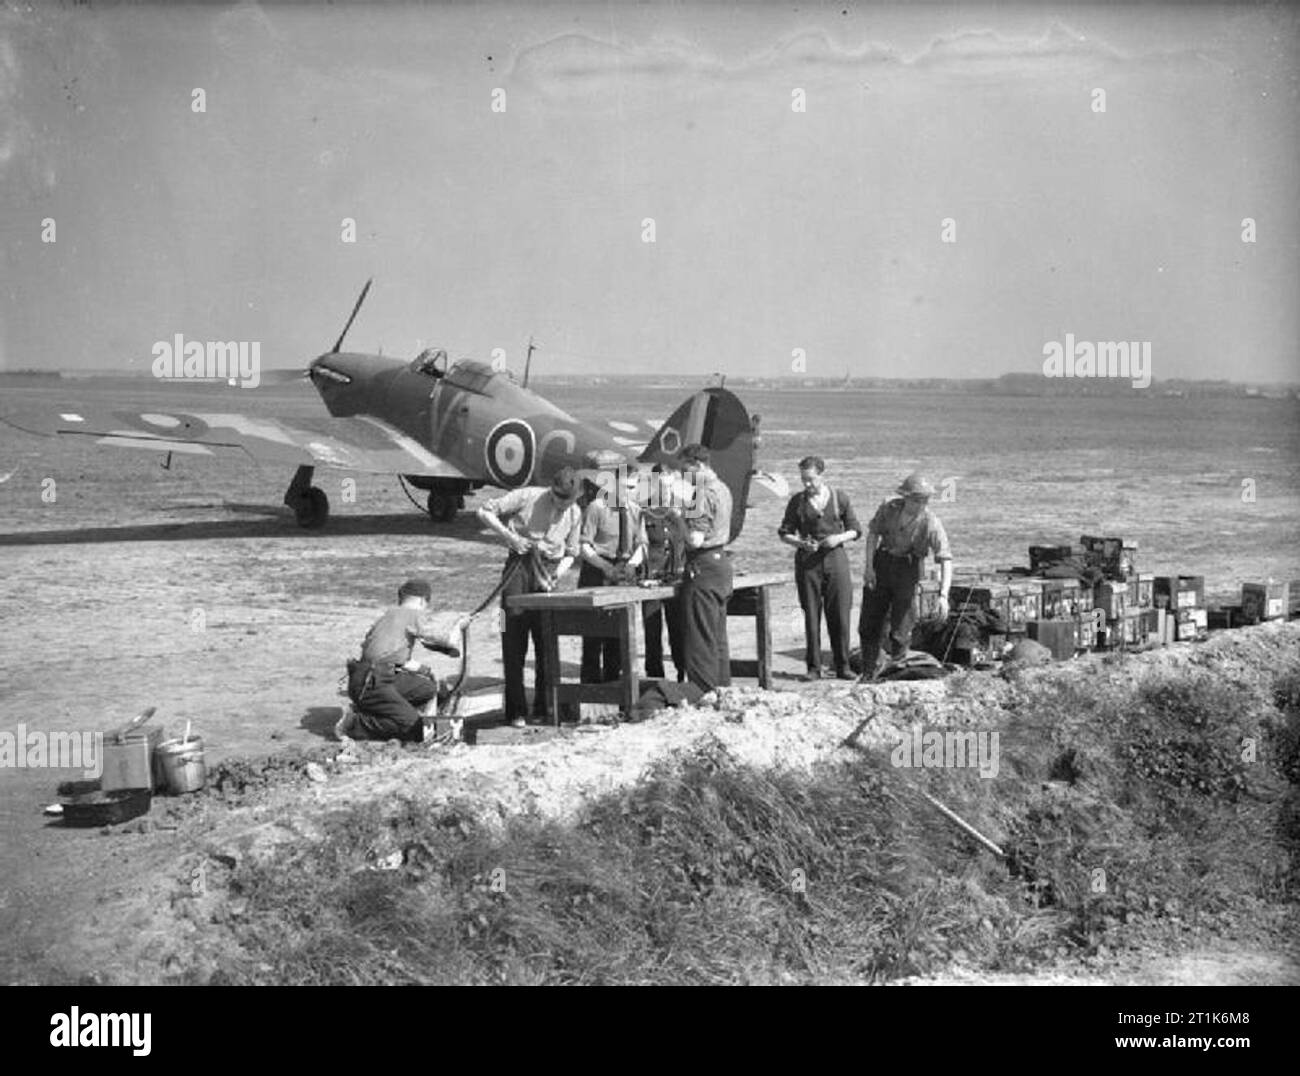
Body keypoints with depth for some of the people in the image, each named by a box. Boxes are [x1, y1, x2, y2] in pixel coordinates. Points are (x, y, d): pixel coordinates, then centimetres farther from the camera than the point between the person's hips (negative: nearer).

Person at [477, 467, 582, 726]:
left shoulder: (575, 514, 5)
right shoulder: (528, 496, -8)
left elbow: (570, 553, 15)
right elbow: (485, 512, -5)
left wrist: (557, 575, -4)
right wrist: (510, 536, -14)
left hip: (548, 572, 4)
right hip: (519, 567, -4)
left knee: (546, 643, 5)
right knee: (514, 644, -4)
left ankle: (543, 708, 15)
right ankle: (516, 711, 2)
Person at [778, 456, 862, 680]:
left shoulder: (839, 498, 4)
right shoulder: (798, 501, 5)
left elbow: (855, 530, 10)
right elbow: (784, 533, 7)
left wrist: (839, 538, -10)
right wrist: (801, 543, -11)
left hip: (836, 558, 0)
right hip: (808, 562, 0)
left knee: (840, 616, -2)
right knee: (811, 617, 0)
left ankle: (842, 667, 8)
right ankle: (813, 668, 7)